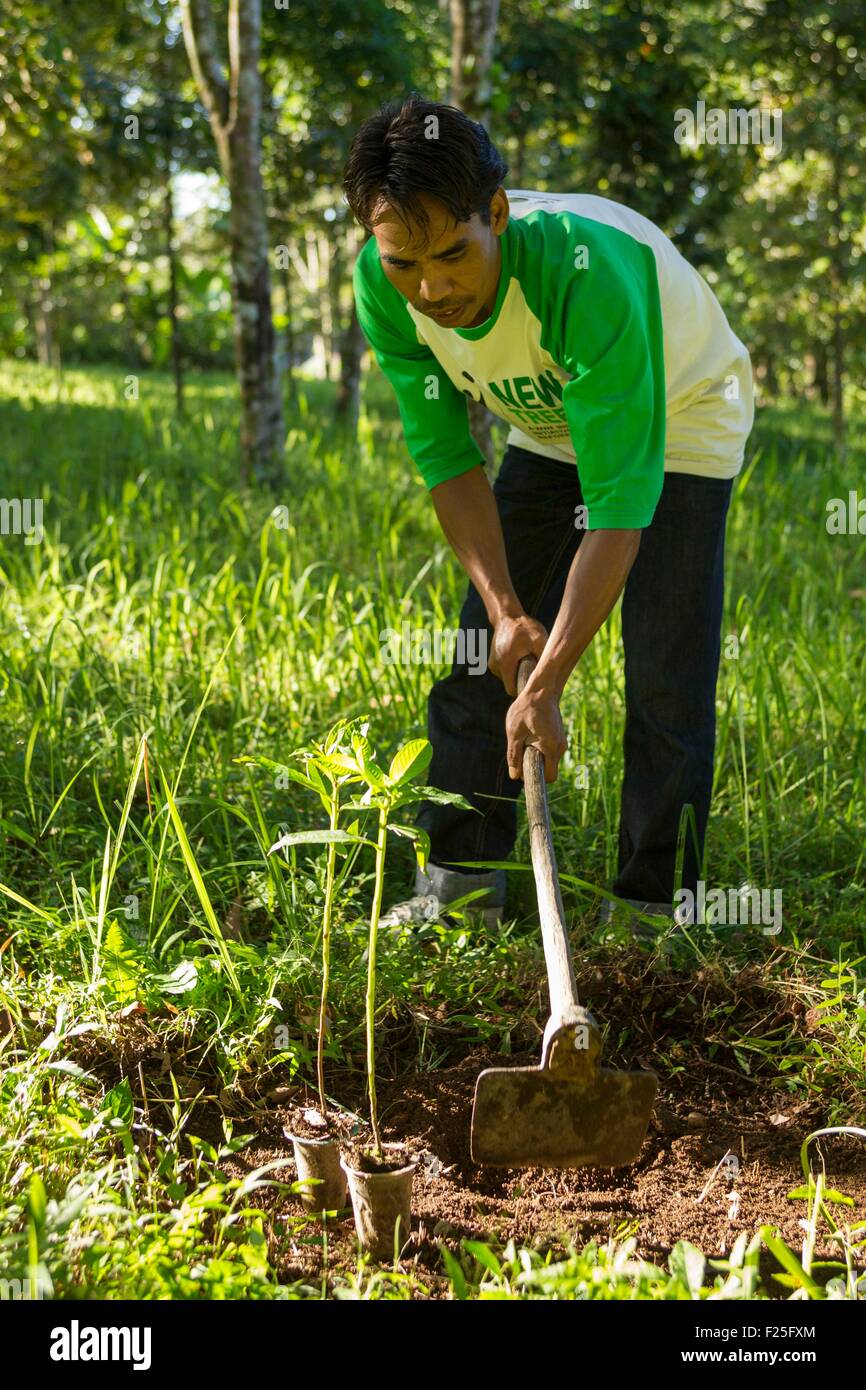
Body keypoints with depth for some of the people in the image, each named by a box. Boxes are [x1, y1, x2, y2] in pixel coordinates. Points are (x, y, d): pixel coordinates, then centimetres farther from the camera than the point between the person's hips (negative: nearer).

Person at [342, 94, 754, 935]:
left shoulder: (587, 268, -43)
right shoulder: (385, 289, -26)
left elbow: (621, 500, -40)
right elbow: (448, 459, -12)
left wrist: (547, 686, -41)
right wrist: (504, 607, -21)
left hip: (679, 419, -5)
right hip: (549, 428, 5)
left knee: (667, 676, -11)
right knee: (482, 644, 1)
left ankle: (651, 906, -1)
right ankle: (459, 878, 12)